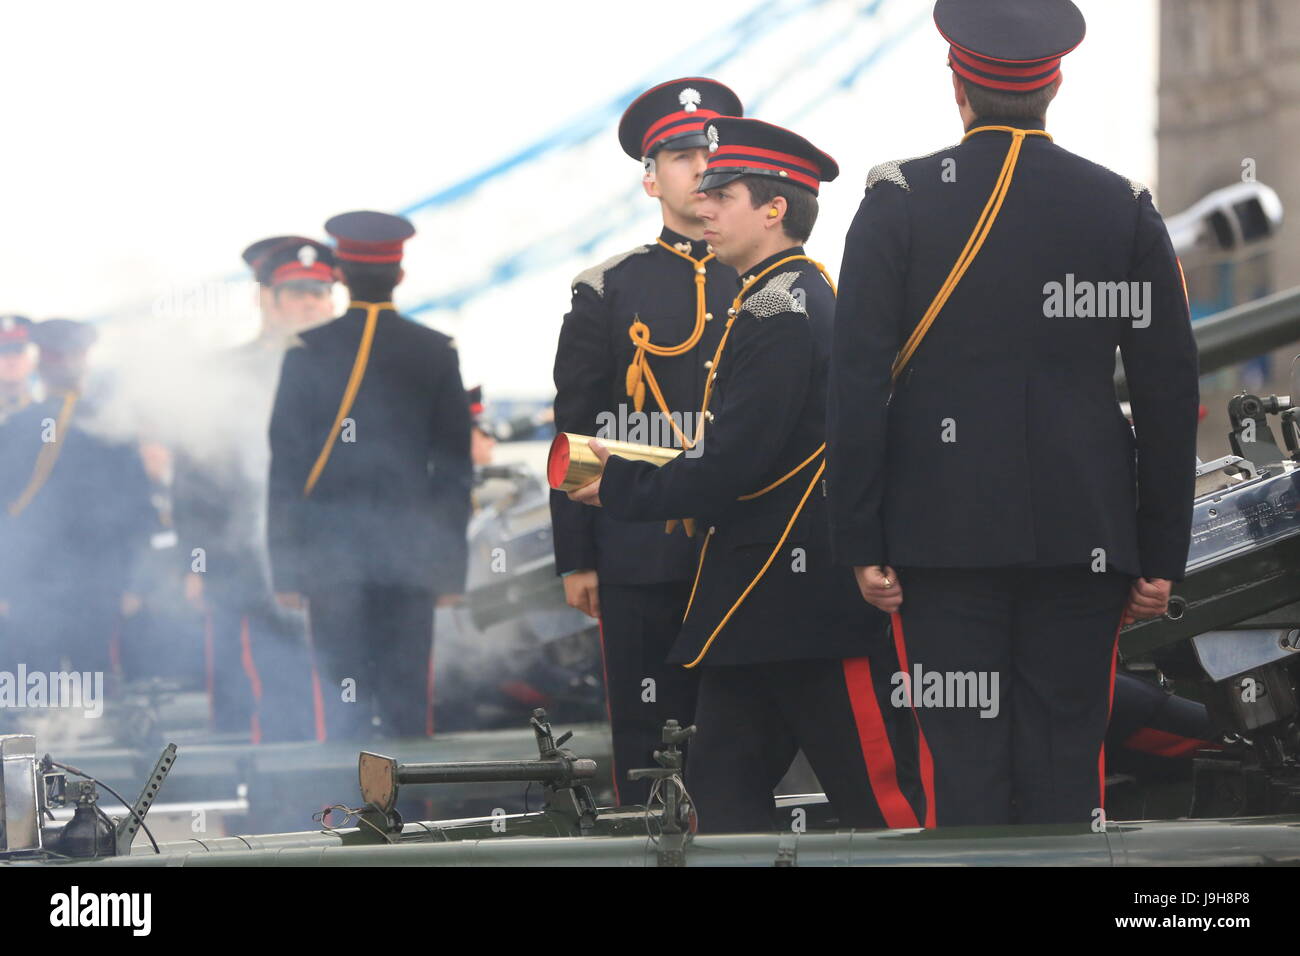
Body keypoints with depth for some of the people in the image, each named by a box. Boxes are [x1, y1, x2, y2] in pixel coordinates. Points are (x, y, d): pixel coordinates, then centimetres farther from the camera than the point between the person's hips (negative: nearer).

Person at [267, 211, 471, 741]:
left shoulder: (308, 353, -2)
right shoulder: (436, 353, 1)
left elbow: (284, 462, -2)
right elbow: (455, 464, 3)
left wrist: (286, 568, 2)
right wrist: (451, 568, 8)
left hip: (331, 553, -1)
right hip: (409, 555, 1)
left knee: (342, 692, 2)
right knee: (407, 693, 4)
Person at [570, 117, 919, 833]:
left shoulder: (777, 310, -16)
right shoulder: (795, 295, 17)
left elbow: (735, 465, -20)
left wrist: (621, 486, -7)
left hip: (806, 597, -11)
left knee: (874, 793, -7)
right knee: (723, 782, 10)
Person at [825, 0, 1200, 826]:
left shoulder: (900, 202, -3)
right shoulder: (1124, 208, 2)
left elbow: (858, 384, -6)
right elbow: (1170, 394, 3)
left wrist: (862, 543, -1)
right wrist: (1161, 556, 9)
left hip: (945, 535, -1)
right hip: (1083, 536, 1)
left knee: (962, 763, 0)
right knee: (1066, 762, 4)